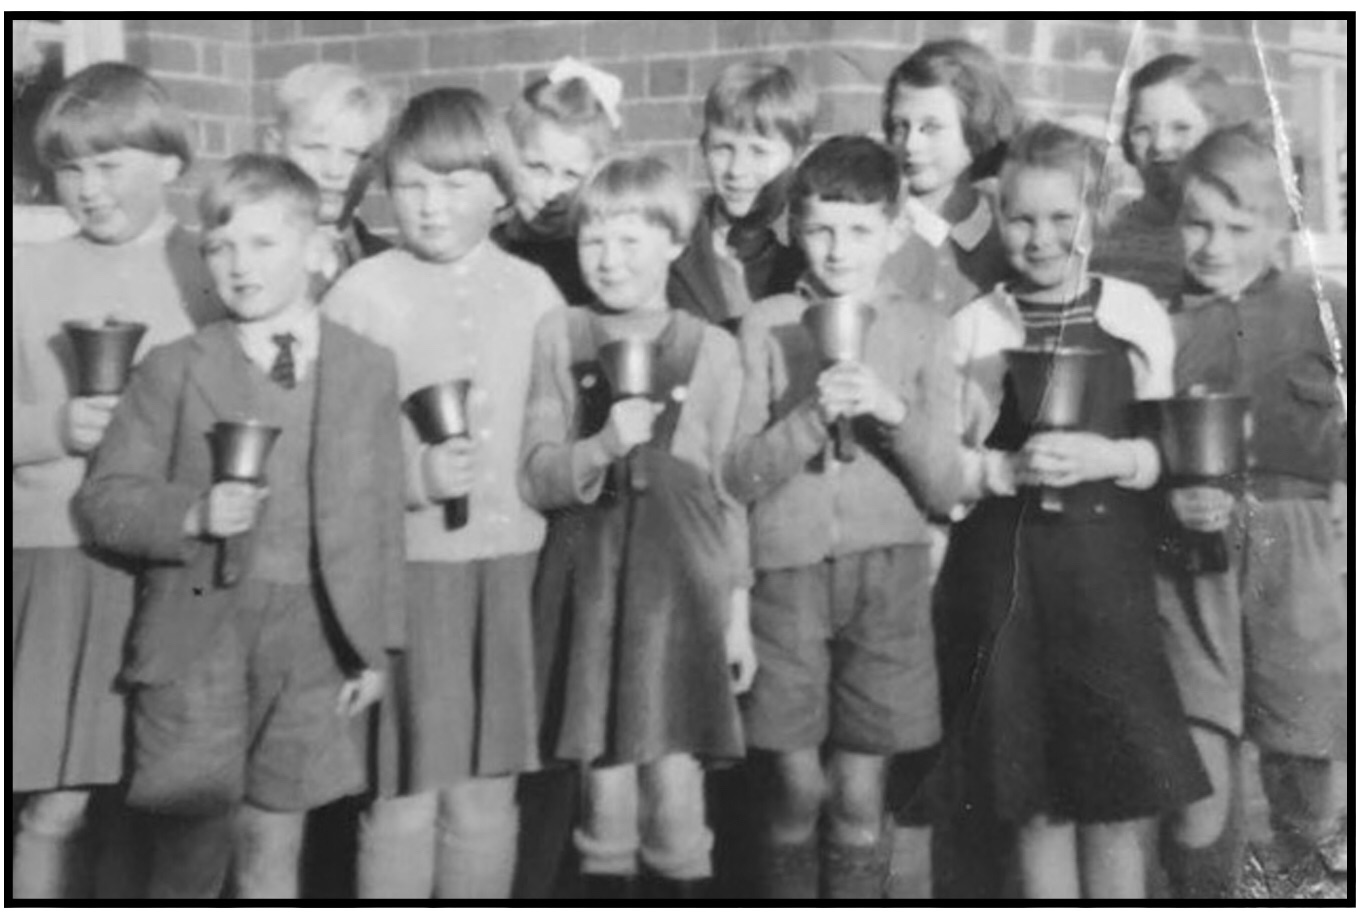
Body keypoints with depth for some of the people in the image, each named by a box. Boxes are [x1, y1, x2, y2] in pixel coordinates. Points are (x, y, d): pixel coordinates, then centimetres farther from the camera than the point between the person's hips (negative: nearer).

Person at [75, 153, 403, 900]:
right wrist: (192, 516, -20)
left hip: (312, 643, 2)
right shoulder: (173, 371, 0)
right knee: (187, 862, 3)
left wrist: (373, 647, 6)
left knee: (274, 857, 12)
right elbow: (103, 498, -1)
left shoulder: (367, 369, 6)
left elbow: (379, 515, 7)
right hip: (196, 641, -1)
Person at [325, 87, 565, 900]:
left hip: (512, 565, 3)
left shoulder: (533, 291, 8)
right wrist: (413, 474, -19)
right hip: (405, 568, -3)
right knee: (404, 796, 3)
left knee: (488, 795, 12)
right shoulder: (362, 293, -2)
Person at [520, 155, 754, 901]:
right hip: (589, 581, 1)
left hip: (683, 580, 0)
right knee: (604, 790, 5)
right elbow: (536, 478, 0)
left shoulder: (711, 348, 3)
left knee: (674, 786, -1)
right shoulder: (558, 337, 3)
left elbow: (731, 487, 8)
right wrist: (601, 447, -20)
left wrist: (739, 610, 6)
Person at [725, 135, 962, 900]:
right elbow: (739, 475, -1)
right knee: (799, 788, 3)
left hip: (888, 571, 1)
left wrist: (893, 411, -13)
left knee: (860, 799, 5)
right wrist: (813, 416, -16)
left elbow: (945, 489, 3)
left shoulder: (924, 329, 6)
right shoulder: (766, 326, 4)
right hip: (789, 570, 0)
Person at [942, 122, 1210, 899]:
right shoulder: (976, 326, 3)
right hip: (1008, 578, 0)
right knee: (1037, 806, 7)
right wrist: (1008, 469, -14)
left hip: (1109, 575, 0)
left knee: (1117, 804, 2)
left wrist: (1108, 458, -13)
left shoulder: (1135, 314, 3)